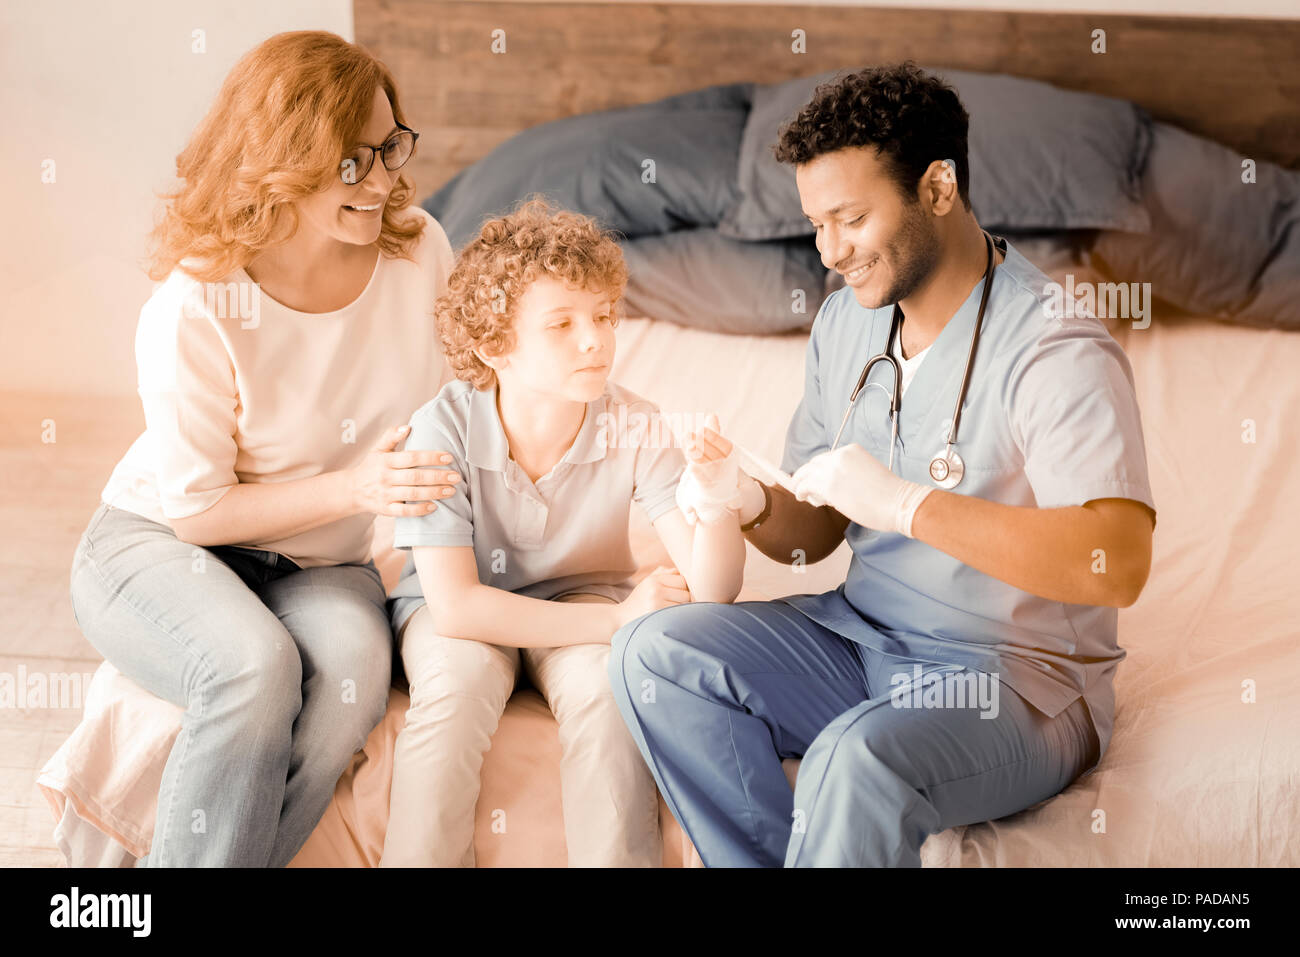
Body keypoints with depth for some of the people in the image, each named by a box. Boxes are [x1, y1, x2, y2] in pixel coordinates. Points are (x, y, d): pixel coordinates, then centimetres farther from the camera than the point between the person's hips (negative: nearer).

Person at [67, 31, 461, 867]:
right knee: (253, 667, -36)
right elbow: (198, 512, -16)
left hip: (318, 567, 4)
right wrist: (354, 489, -26)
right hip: (158, 545, -3)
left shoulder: (419, 249, -8)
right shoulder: (194, 311, -21)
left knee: (351, 680, -31)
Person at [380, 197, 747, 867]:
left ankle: (617, 861, -11)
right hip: (459, 608, -1)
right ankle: (420, 860, -9)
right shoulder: (443, 429, -24)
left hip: (583, 597, 1)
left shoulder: (636, 430, -19)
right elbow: (456, 605, -27)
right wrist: (616, 619, -27)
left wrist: (718, 504, -44)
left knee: (605, 689, -29)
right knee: (456, 686, -30)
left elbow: (710, 592, -22)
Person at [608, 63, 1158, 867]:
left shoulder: (1056, 348, -18)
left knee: (859, 758, -36)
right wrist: (755, 506, -12)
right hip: (859, 639, 7)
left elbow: (1119, 565, -30)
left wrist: (905, 502, -31)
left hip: (1016, 680, -7)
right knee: (653, 651, -12)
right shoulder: (845, 323, 7)